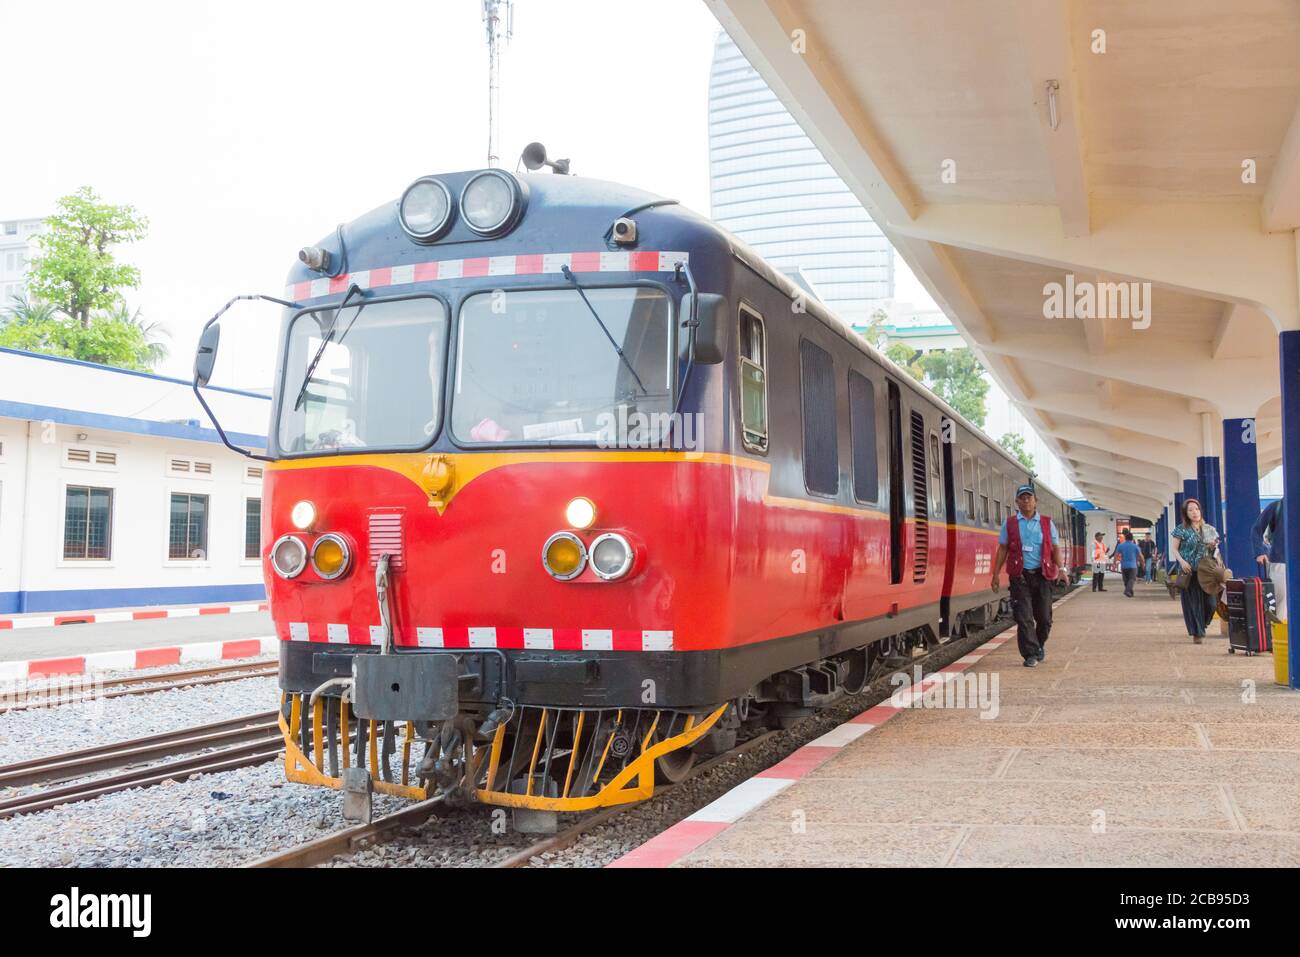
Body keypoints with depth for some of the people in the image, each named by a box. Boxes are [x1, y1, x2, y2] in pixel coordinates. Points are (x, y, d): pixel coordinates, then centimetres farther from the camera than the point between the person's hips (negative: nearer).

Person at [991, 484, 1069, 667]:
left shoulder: (1047, 523, 8)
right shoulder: (1010, 523, 6)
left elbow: (1055, 548, 8)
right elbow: (1002, 550, 7)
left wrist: (1061, 569, -8)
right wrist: (996, 575, 2)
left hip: (1042, 575, 1)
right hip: (1019, 576, -1)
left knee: (1044, 617, 5)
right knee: (1024, 617, -6)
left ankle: (1040, 644, 32)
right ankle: (1030, 654, 2)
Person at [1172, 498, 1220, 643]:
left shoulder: (1208, 529, 10)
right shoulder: (1182, 529, 0)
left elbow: (1213, 546, 21)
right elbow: (1175, 549, 1)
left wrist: (1213, 545, -3)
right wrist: (1182, 561, -16)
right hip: (1189, 571, -3)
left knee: (1210, 601, -3)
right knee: (1193, 601, -3)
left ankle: (1201, 627, 21)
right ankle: (1197, 633, 5)